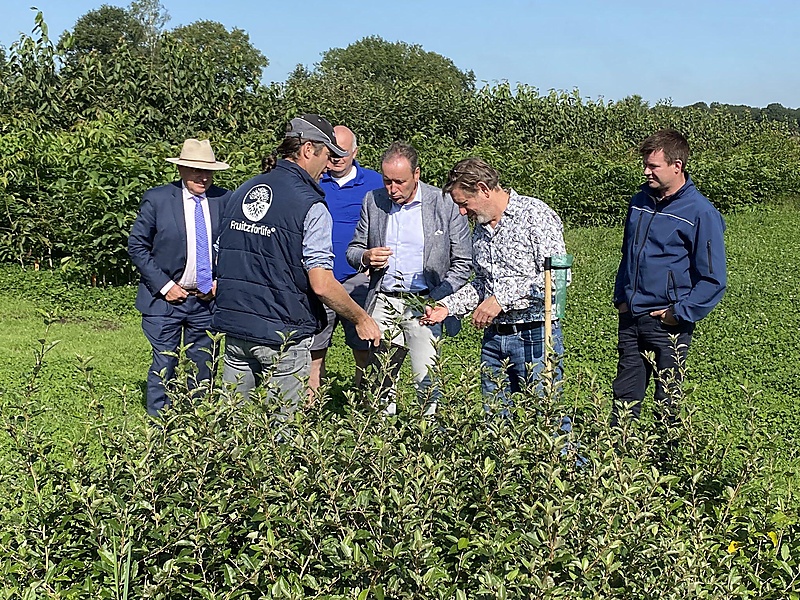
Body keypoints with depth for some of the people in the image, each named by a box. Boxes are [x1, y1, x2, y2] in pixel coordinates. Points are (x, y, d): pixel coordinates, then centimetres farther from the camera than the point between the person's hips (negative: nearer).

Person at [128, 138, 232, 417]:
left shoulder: (224, 200, 1)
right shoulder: (157, 199, -6)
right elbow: (137, 246, -4)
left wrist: (221, 281, -2)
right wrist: (163, 285, -11)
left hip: (207, 299, 3)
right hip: (164, 299, -3)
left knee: (203, 368, 10)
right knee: (163, 368, 0)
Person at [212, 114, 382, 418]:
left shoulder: (241, 192, 9)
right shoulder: (310, 206, -13)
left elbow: (222, 262, 16)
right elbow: (321, 284, -18)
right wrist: (361, 319, -5)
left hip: (233, 326, 6)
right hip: (281, 335, -6)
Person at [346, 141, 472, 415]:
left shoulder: (446, 205, -3)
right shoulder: (373, 201, 8)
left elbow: (463, 263, 0)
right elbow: (353, 250, 17)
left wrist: (437, 300, -11)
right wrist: (366, 257, -8)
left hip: (424, 303, -3)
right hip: (382, 301, 3)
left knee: (426, 380, -8)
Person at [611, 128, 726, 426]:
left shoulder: (701, 213, -10)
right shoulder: (640, 202, 9)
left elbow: (713, 279, -11)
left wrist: (681, 313, -14)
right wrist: (620, 298, 13)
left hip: (668, 324, -6)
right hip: (630, 319, 6)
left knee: (667, 403, 6)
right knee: (624, 397, 12)